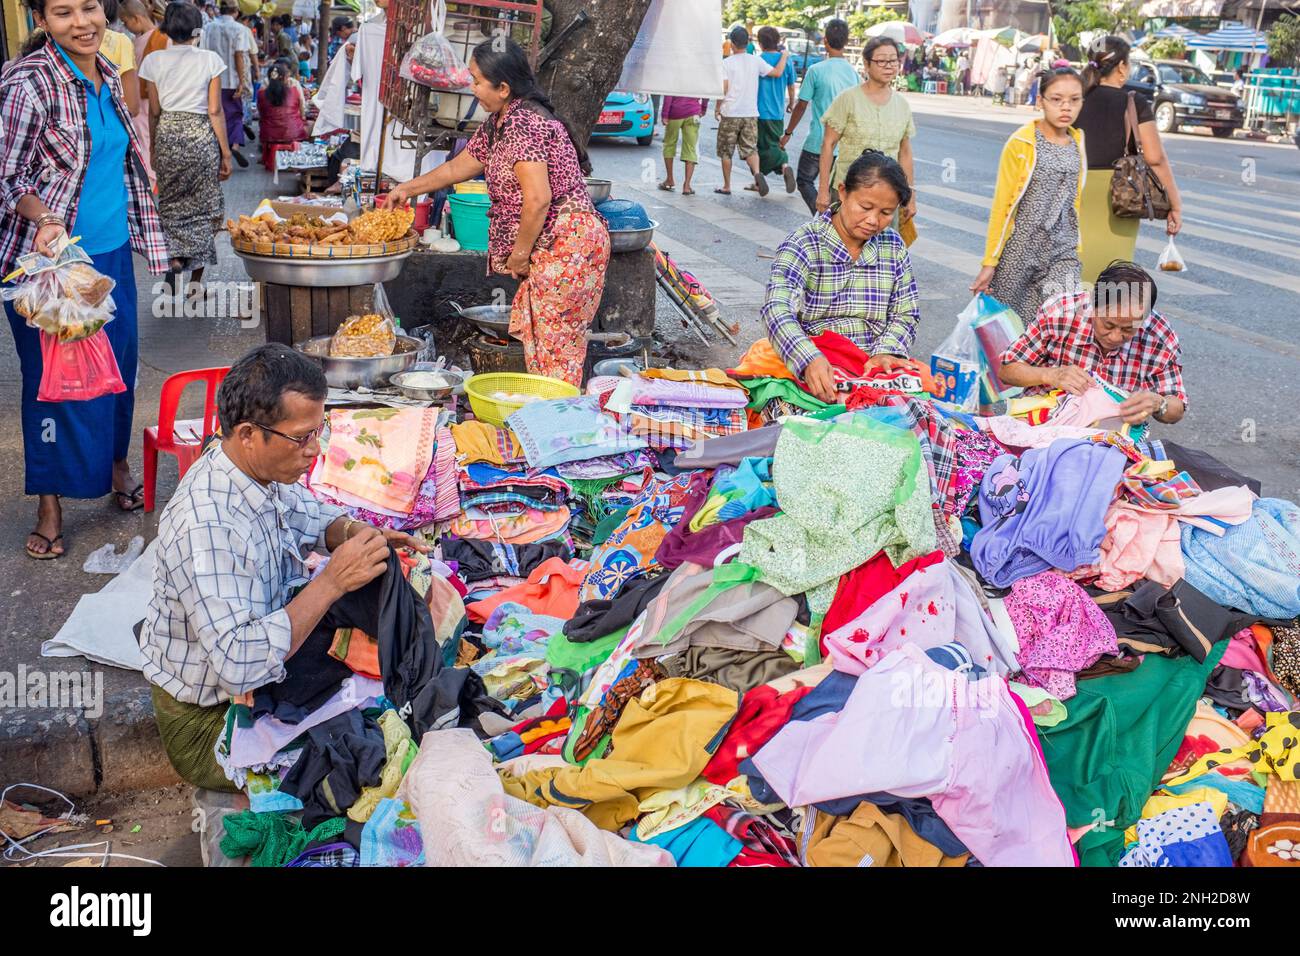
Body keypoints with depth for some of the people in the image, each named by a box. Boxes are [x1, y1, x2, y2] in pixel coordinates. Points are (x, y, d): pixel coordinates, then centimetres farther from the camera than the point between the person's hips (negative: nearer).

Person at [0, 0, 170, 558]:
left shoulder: (107, 77, 7)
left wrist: (142, 234, 20)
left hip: (112, 253, 7)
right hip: (51, 261, -7)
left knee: (119, 361, 16)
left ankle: (116, 466, 37)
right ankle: (50, 505, 16)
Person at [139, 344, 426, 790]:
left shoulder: (260, 470, -7)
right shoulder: (207, 529, -34)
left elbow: (309, 516, 15)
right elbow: (242, 663, -41)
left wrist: (357, 532, -7)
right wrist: (332, 582, -37)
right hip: (209, 723, -8)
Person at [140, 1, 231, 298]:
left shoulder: (155, 61, 1)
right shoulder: (209, 60, -5)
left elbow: (154, 111, 5)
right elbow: (215, 111, -7)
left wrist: (153, 148, 17)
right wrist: (226, 153, -1)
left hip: (167, 135, 2)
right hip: (201, 136, -2)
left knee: (171, 205, 16)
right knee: (201, 207, 8)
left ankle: (174, 259, -7)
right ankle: (195, 284, 11)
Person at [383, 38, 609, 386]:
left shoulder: (524, 125, -17)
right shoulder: (497, 124, 15)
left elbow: (538, 198, -24)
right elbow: (458, 166, 30)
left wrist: (520, 253, -13)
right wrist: (408, 189, 36)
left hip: (568, 242, -11)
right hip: (551, 249, 11)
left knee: (554, 343, -7)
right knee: (533, 333, 14)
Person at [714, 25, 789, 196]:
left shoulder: (726, 63, -7)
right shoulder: (756, 61, 2)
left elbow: (723, 89, -12)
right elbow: (777, 72, 3)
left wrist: (717, 108, 2)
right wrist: (784, 56, 20)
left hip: (730, 114, -3)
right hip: (751, 114, 3)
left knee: (726, 152, 9)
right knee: (750, 149, 5)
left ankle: (726, 186, 15)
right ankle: (757, 173, -23)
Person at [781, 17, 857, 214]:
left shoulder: (816, 70, -11)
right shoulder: (853, 72, 3)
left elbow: (801, 106, -6)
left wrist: (788, 133, 5)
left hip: (817, 141, -4)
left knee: (804, 181, 9)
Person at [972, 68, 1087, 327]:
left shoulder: (1078, 145, 7)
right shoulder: (1021, 143, -7)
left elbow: (1074, 202, 15)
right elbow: (1001, 206, -7)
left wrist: (1077, 250, 16)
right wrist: (990, 262, -8)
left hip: (1062, 254, 3)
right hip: (1020, 249, -3)